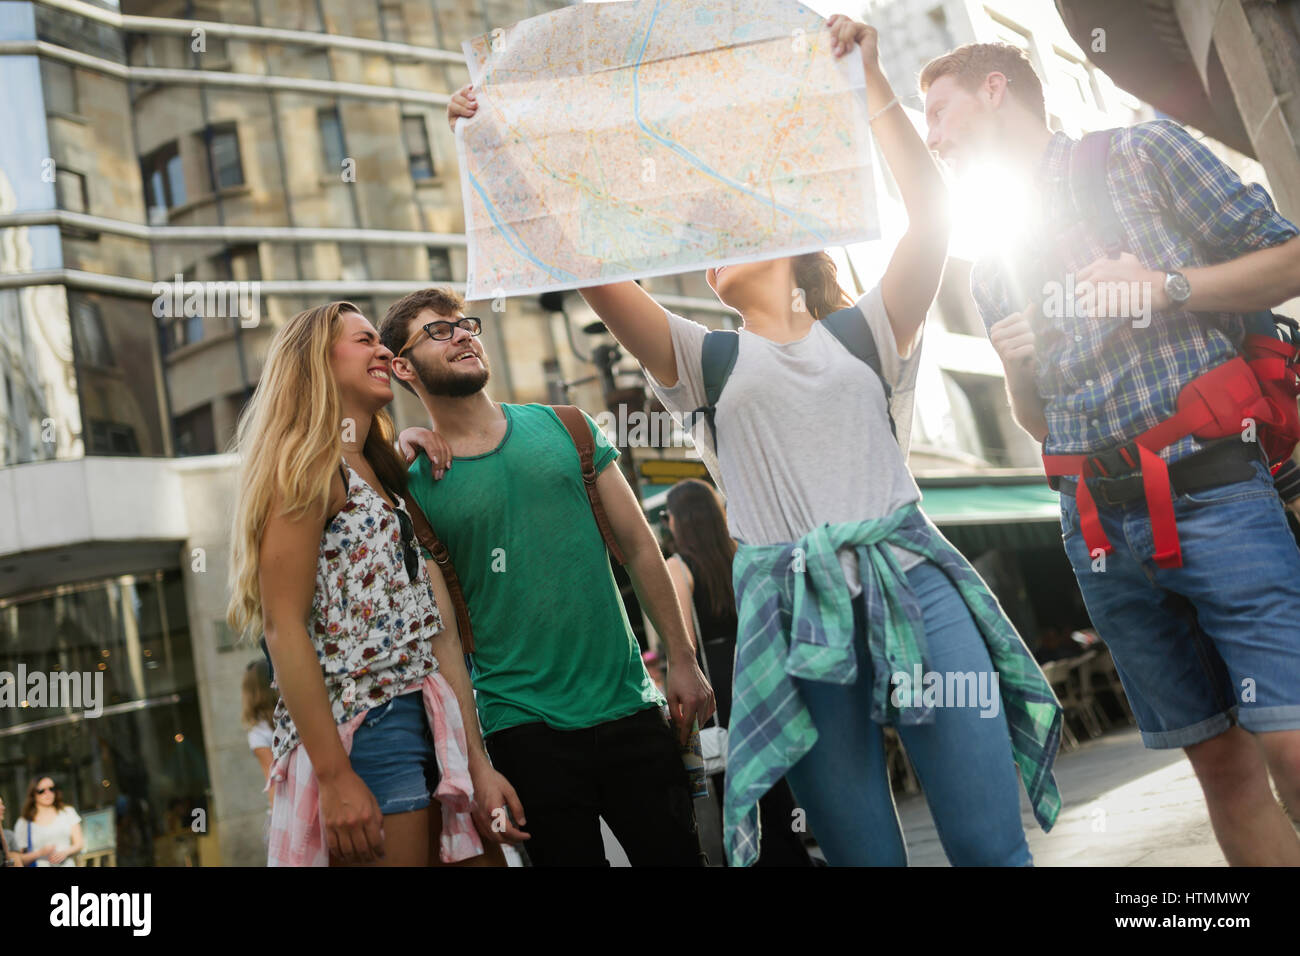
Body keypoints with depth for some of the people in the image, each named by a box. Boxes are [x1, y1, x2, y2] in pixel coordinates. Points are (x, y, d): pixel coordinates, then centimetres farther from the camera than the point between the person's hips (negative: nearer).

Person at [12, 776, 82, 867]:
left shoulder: (67, 812, 12)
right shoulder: (23, 823, 6)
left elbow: (79, 844, 11)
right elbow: (19, 860, 5)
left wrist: (65, 852, -6)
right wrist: (40, 853, -10)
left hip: (67, 864, 0)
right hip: (40, 864, 0)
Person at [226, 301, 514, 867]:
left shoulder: (382, 477, 20)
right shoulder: (308, 463, -6)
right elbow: (284, 626, -14)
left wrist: (476, 763, 11)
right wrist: (335, 778, -20)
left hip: (424, 727, 8)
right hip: (360, 731, -8)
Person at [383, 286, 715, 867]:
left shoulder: (563, 427, 5)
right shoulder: (411, 481, -2)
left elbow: (640, 548, 8)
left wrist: (682, 661, 5)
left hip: (628, 704, 3)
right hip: (525, 726, -2)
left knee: (676, 853, 9)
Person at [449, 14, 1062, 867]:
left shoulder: (865, 331, 15)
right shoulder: (706, 362, 15)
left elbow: (931, 213, 1)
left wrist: (870, 79, -3)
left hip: (913, 579, 0)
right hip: (791, 611, 1)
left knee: (993, 844, 2)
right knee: (863, 851, 4)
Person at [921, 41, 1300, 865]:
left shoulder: (1142, 152, 6)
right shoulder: (994, 268, 20)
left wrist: (1171, 286, -12)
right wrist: (1016, 368, 3)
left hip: (1210, 495, -4)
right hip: (1097, 530, 5)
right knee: (1221, 762, 8)